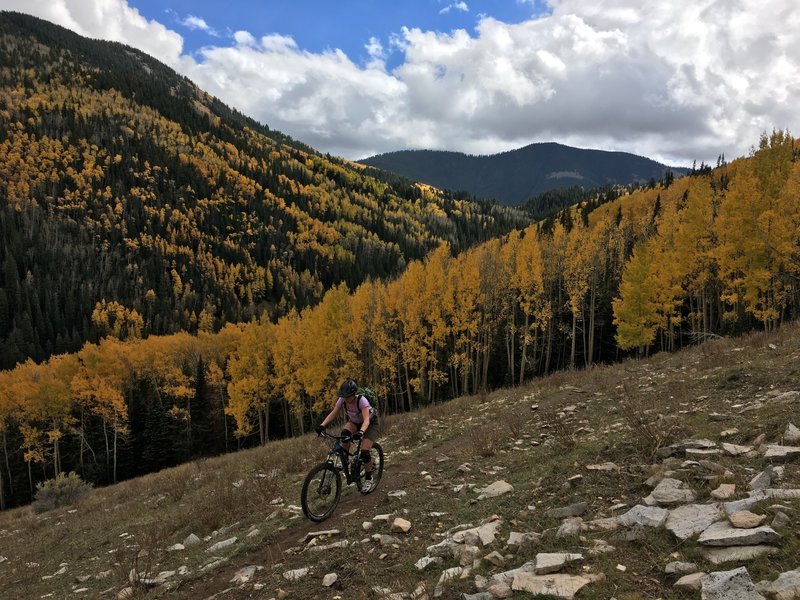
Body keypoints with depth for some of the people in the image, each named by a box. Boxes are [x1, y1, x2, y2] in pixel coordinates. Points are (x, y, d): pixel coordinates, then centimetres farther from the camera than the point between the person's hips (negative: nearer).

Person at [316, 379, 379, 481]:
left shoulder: (361, 400, -34)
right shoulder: (342, 400, -21)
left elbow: (366, 420, -44)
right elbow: (333, 413, -21)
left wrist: (361, 432, -62)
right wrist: (322, 425, -37)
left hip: (370, 423, -4)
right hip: (354, 422, 4)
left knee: (364, 452, -21)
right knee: (345, 434, -31)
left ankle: (368, 478, 0)